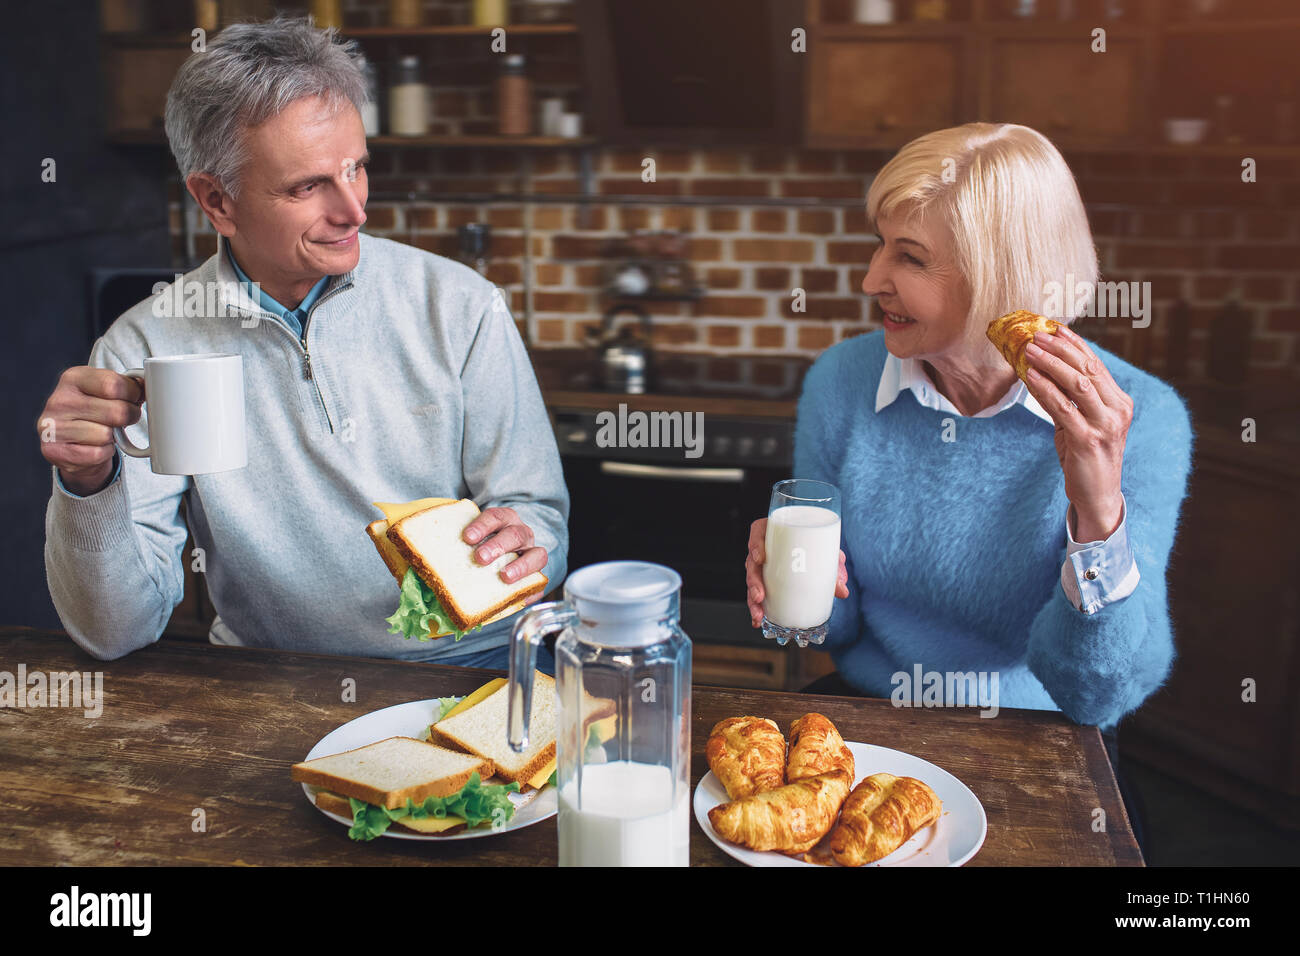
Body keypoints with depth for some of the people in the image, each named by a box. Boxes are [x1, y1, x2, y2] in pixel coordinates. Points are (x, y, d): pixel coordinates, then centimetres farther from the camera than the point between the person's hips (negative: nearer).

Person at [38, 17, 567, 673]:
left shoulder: (461, 309, -5)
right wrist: (89, 484, -26)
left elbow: (539, 515, -1)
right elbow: (116, 631, -8)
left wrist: (519, 548, -24)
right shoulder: (144, 352, -6)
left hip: (467, 668, 2)